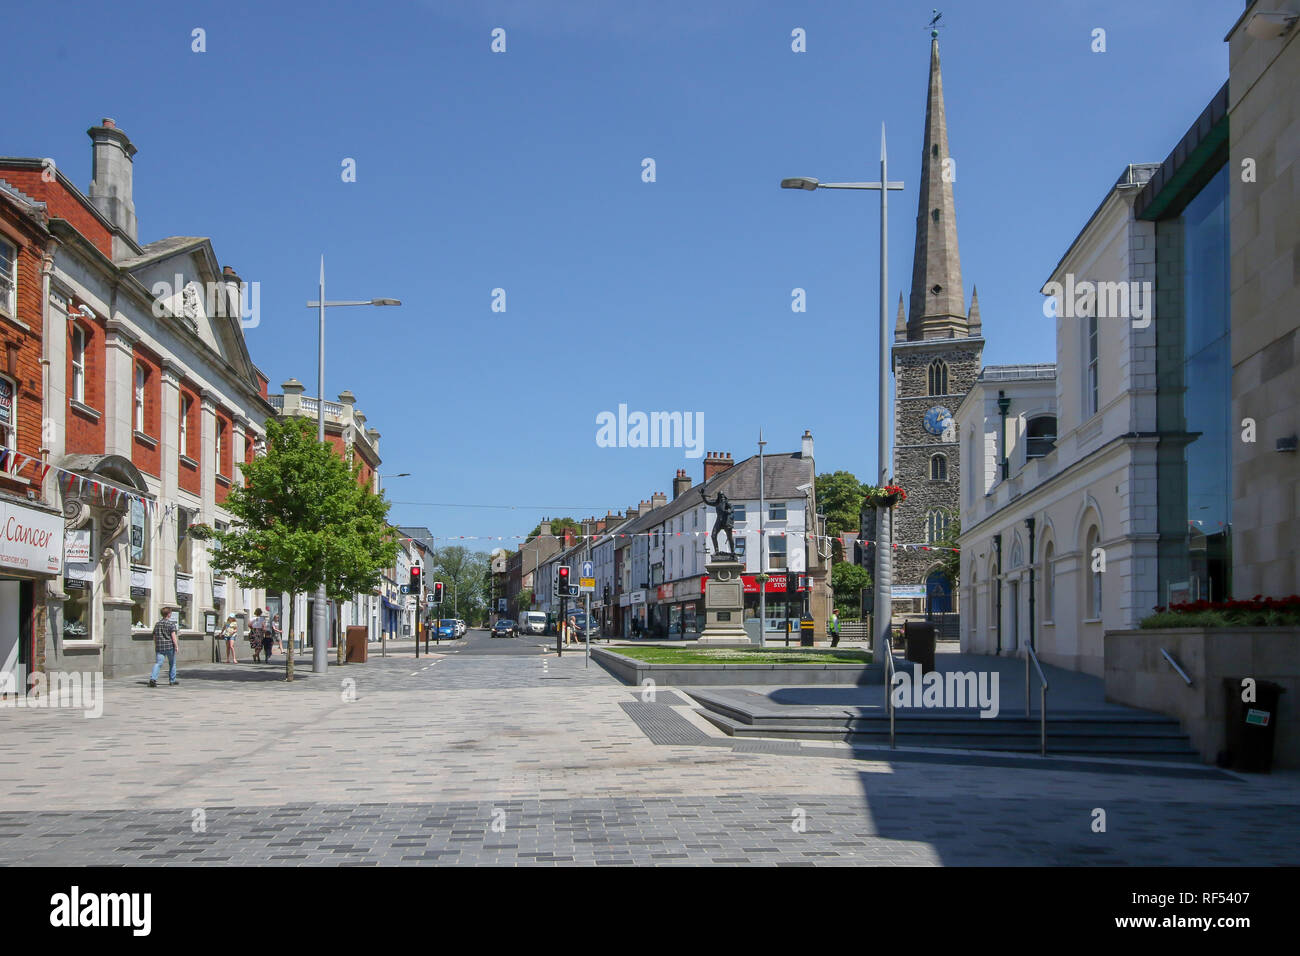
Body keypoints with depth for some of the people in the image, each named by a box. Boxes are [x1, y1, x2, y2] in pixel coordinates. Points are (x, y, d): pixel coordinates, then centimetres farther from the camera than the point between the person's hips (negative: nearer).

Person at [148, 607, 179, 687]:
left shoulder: (157, 624, 11)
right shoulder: (171, 624, -6)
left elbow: (154, 636, 15)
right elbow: (173, 635, -15)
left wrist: (156, 647, 25)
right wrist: (176, 646, -12)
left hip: (159, 647, 4)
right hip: (170, 646, -4)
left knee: (158, 663, -4)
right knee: (172, 663, 13)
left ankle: (153, 678, -25)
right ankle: (172, 680, 21)